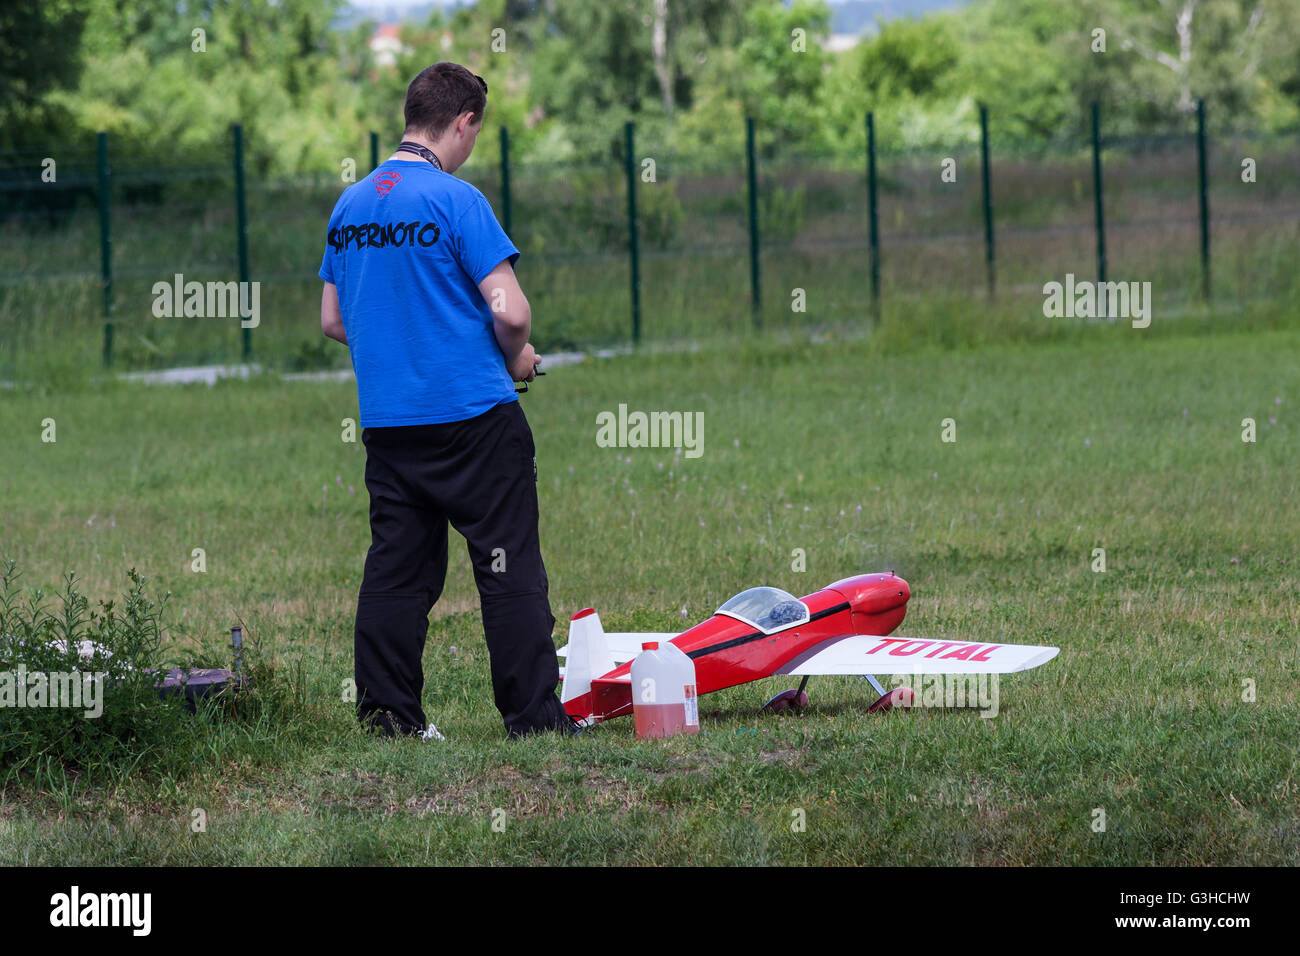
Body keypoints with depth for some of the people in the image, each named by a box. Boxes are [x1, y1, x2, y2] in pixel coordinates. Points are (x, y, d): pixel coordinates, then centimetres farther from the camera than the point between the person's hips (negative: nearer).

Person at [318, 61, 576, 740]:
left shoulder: (350, 205, 10)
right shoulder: (455, 200, -12)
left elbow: (332, 320, 16)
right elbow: (509, 310, -17)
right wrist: (516, 358, 3)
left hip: (386, 421, 6)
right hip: (473, 413, -6)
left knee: (397, 568, 10)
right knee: (509, 569, -1)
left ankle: (387, 716, 10)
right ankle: (533, 715, -1)